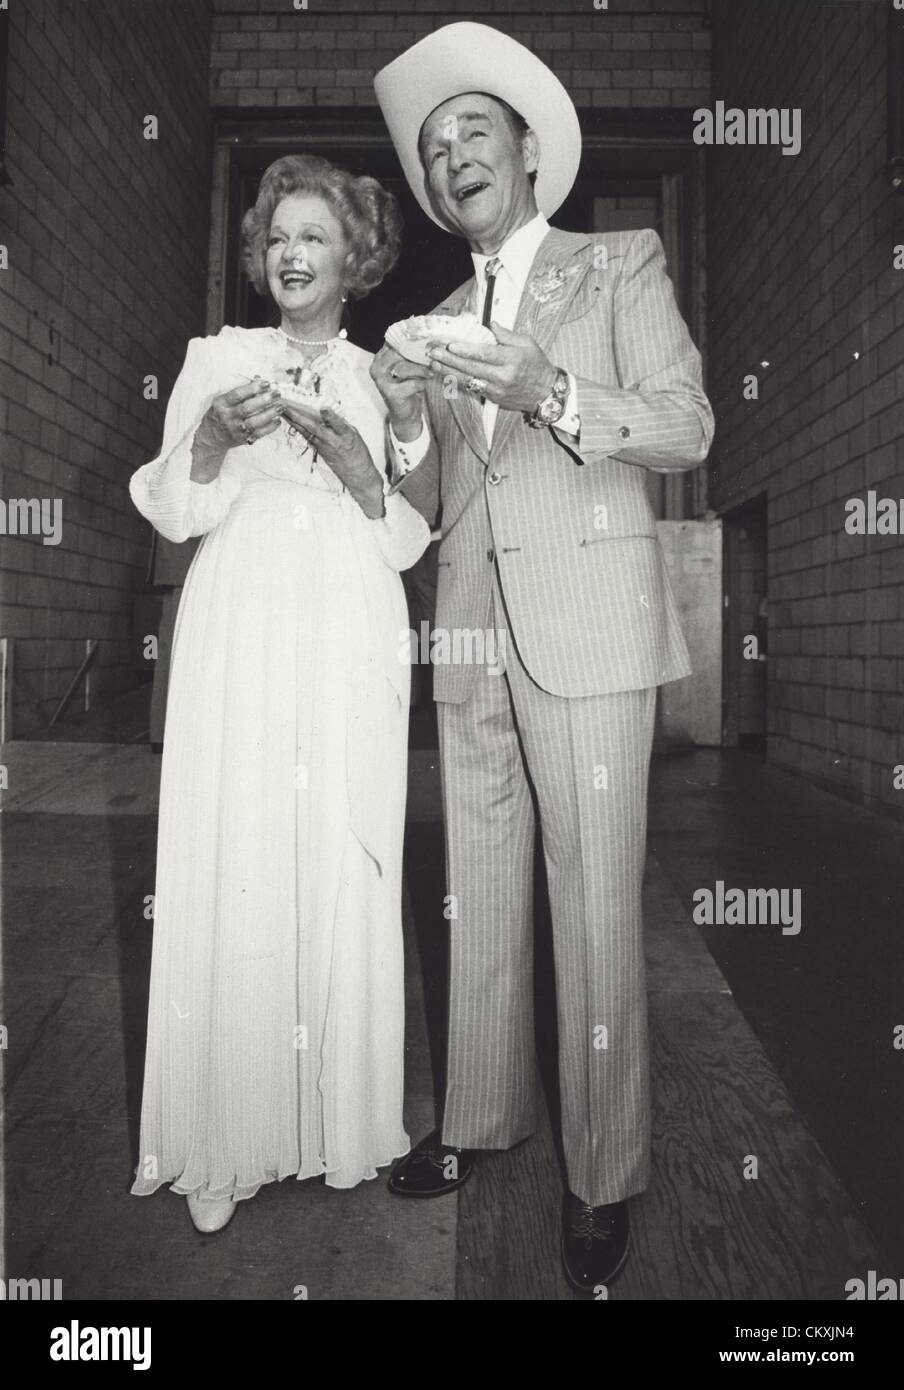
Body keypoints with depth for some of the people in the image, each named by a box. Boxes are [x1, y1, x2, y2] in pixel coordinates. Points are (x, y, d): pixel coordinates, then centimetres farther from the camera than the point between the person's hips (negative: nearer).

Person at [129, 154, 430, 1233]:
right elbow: (172, 512, 8)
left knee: (343, 871, -1)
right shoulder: (215, 357, 14)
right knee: (232, 869, -5)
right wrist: (213, 438, -10)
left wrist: (355, 462, -8)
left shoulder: (383, 378, 15)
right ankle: (228, 1140, 10)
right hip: (239, 632, 0)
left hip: (348, 649, 1)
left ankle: (340, 1118, 16)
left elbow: (406, 542, 9)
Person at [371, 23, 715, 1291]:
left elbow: (689, 426, -2)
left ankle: (605, 1174, 13)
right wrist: (407, 423, -3)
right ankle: (481, 1118, 27)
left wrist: (549, 393, -17)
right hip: (472, 636, 5)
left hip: (588, 629, -4)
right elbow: (425, 503, 18)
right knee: (476, 896, 10)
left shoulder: (622, 266, 10)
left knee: (596, 908, -3)